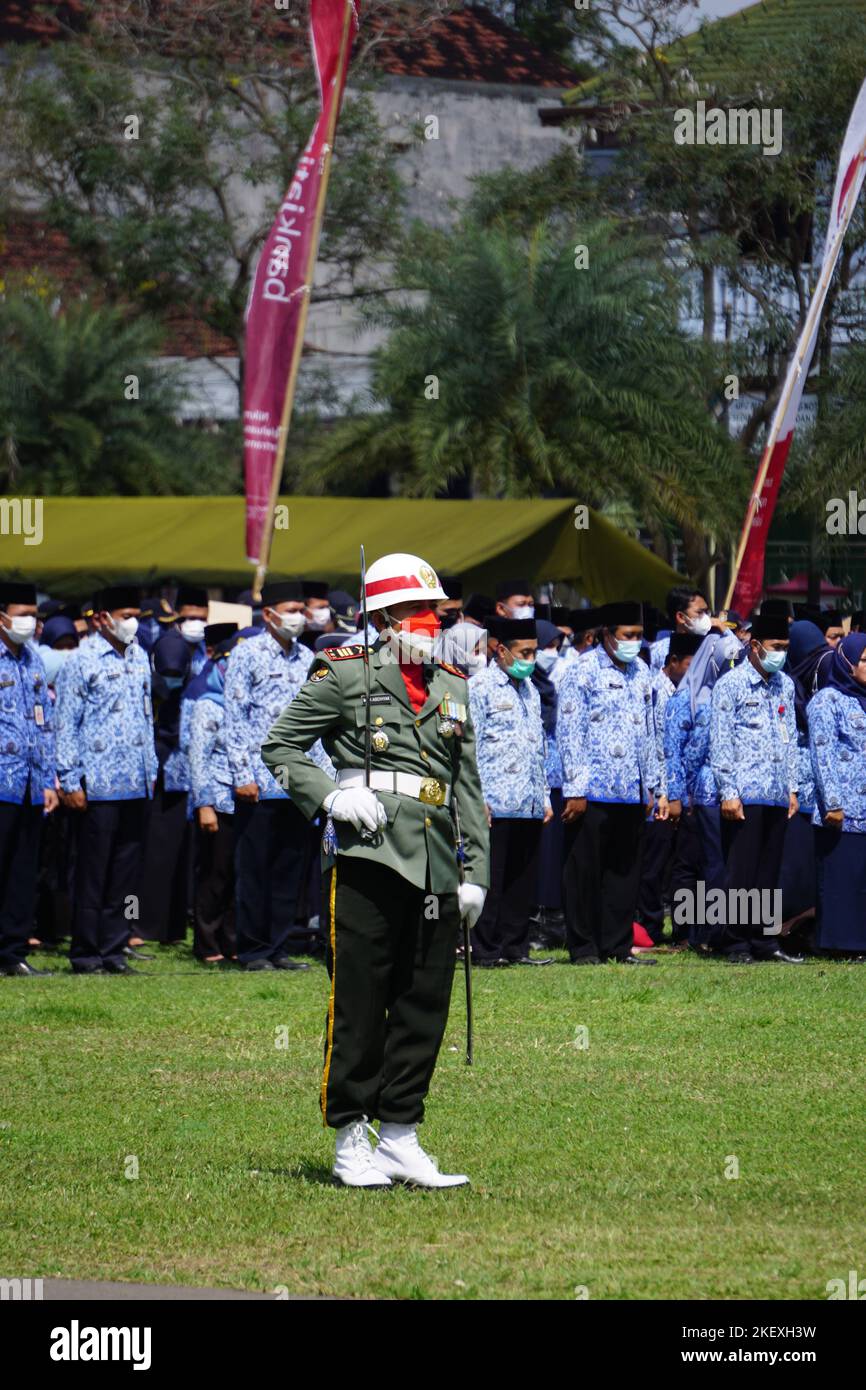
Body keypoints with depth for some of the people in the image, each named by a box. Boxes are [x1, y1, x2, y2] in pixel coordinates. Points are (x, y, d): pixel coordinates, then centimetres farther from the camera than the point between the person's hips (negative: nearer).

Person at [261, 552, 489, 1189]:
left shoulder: (452, 687, 18)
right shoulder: (344, 672, 1)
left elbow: (468, 787, 19)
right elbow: (281, 747, 4)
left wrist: (475, 872, 12)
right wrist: (331, 796, -12)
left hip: (436, 866, 6)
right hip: (368, 855, -6)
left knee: (425, 1004, 6)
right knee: (359, 1003, -3)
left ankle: (401, 1139, 12)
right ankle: (352, 1142, 3)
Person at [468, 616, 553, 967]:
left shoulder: (529, 689, 19)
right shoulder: (479, 687, -4)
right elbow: (469, 747, -9)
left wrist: (544, 796, 18)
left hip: (529, 806, 7)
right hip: (496, 805, -7)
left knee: (523, 881, 7)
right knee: (490, 880, -5)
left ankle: (515, 947, 13)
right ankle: (485, 950, -2)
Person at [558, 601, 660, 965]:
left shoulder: (640, 673, 13)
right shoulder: (583, 671, -6)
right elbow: (569, 733, -9)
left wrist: (650, 785, 17)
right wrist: (575, 790, -13)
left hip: (631, 793, 6)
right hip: (593, 792, -6)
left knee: (625, 871, 8)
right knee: (585, 870, 0)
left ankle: (618, 945, 14)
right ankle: (584, 948, 6)